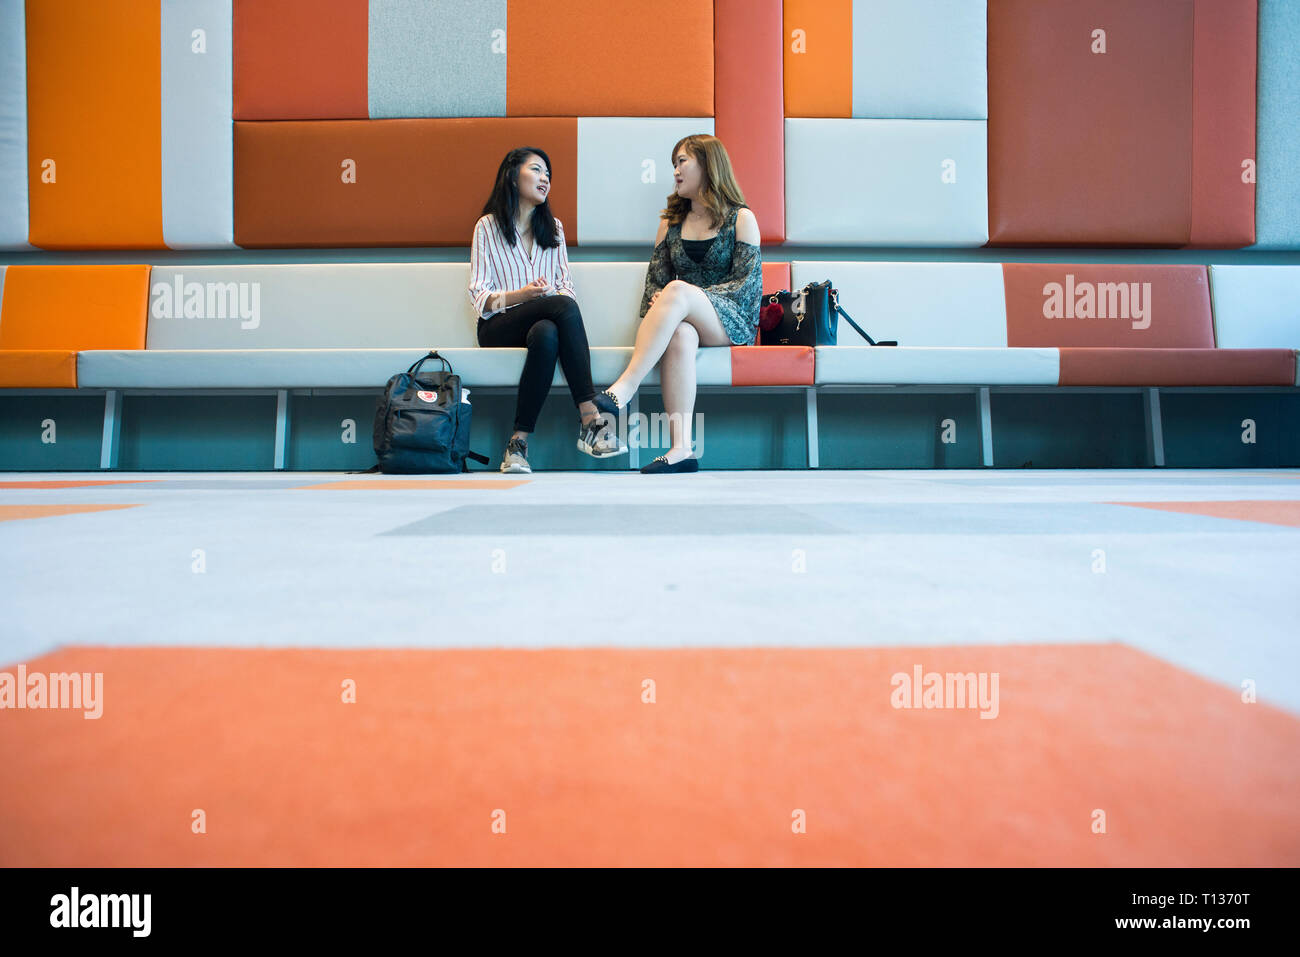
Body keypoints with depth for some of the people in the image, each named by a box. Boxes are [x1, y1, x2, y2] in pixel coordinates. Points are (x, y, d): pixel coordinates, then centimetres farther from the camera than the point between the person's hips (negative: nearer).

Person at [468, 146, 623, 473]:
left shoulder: (554, 227, 22)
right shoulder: (487, 227, 8)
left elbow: (566, 285, 14)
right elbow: (478, 296, 0)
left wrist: (560, 296, -11)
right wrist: (522, 294, -18)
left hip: (545, 321, 4)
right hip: (499, 327, -3)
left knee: (547, 334, -37)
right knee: (563, 306, -35)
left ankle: (519, 440, -38)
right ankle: (590, 416, -42)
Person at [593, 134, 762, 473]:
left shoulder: (741, 219, 9)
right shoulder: (670, 222, 23)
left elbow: (749, 283, -3)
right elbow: (654, 280, 15)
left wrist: (691, 295, -14)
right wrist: (654, 315, -10)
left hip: (734, 321, -3)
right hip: (687, 319, 3)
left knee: (677, 290, -35)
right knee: (680, 334, -37)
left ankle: (622, 390, -47)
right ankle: (682, 449, -47)